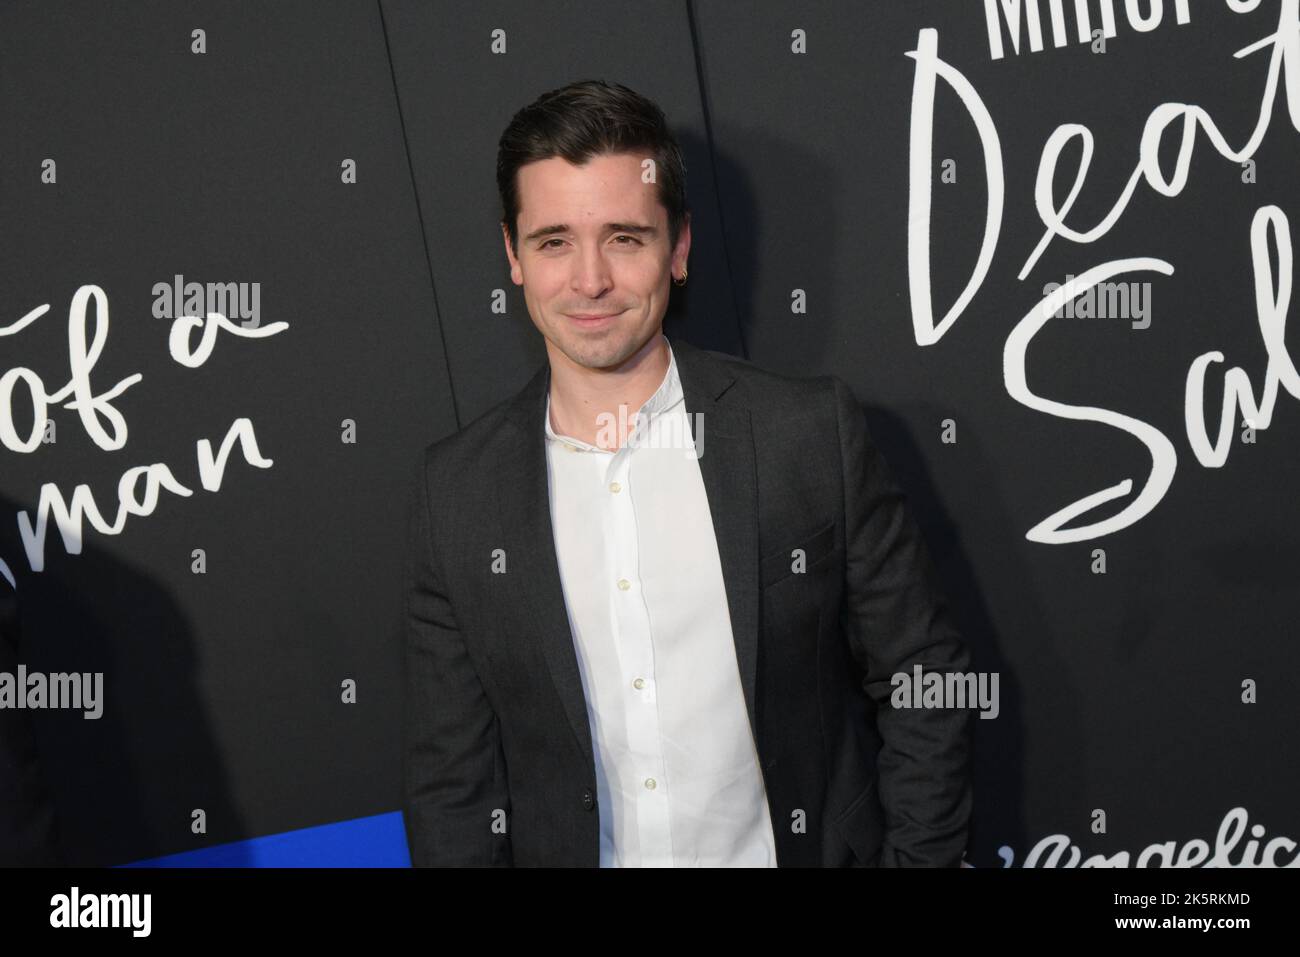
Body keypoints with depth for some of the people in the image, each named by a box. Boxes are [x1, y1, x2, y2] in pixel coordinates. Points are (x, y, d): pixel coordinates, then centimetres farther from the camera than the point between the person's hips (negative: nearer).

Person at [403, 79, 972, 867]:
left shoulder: (815, 434, -11)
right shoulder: (455, 488, -5)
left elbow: (925, 688, -5)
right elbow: (449, 777, 0)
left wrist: (917, 858, -9)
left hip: (802, 848, -1)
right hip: (564, 849, 2)